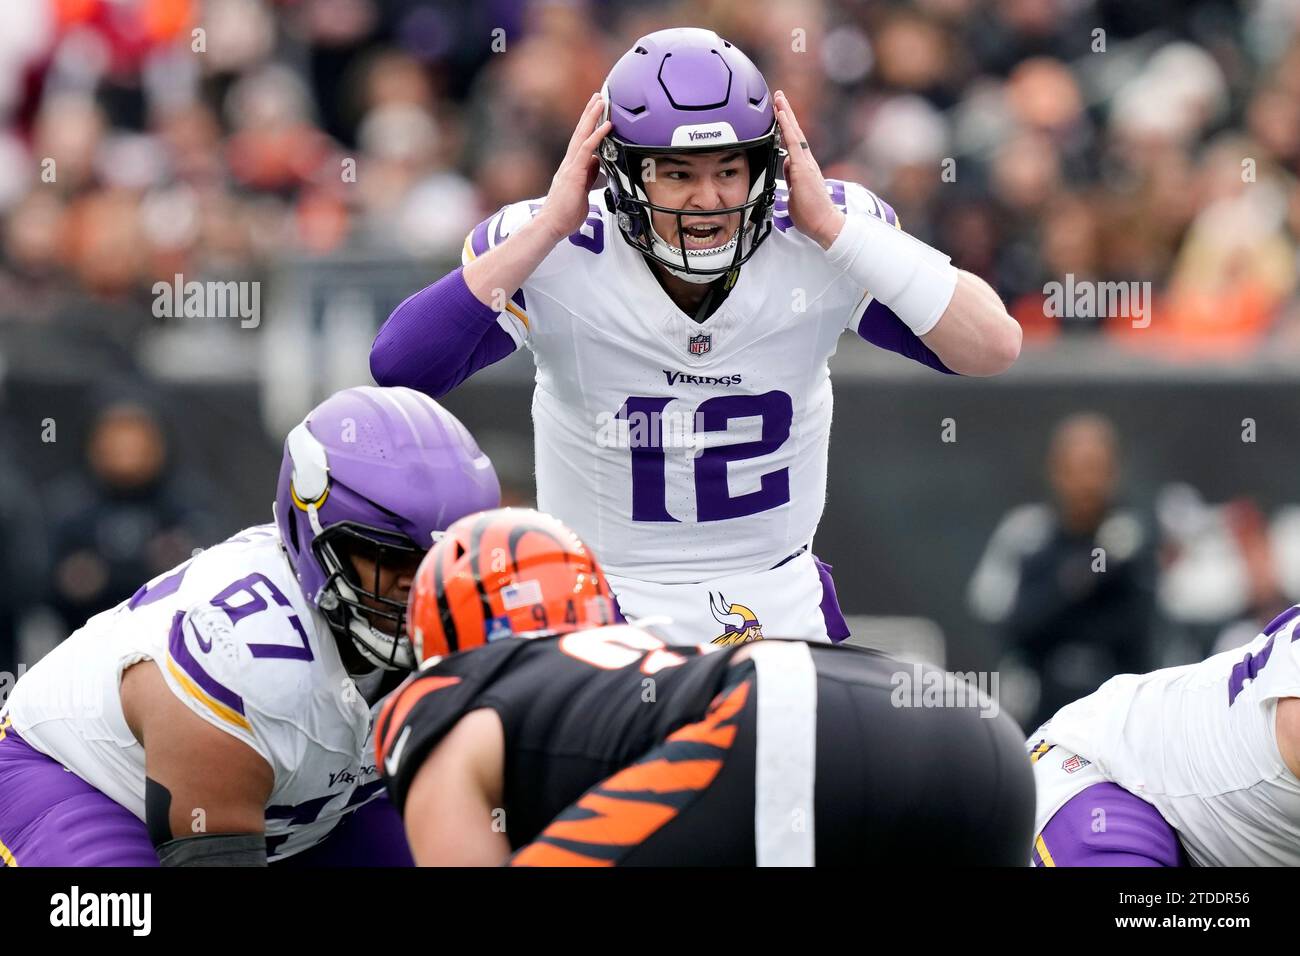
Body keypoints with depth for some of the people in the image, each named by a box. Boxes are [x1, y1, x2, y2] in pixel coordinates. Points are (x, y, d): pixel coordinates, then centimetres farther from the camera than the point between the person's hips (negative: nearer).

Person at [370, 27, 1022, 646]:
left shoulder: (821, 244, -12)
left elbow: (992, 350, -20)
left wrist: (829, 226, -25)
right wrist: (550, 226, -28)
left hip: (779, 602, 2)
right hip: (607, 607, -2)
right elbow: (399, 369, -29)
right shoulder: (555, 256, -17)